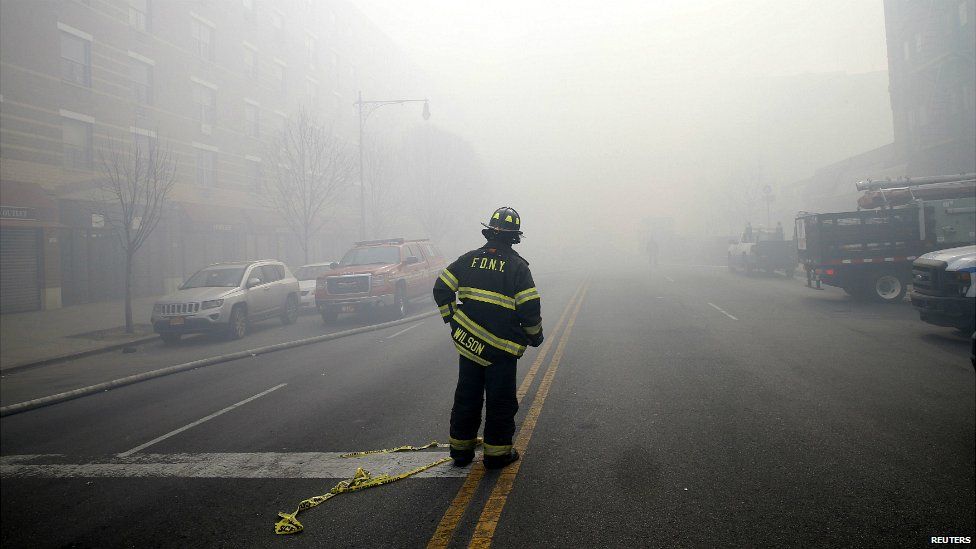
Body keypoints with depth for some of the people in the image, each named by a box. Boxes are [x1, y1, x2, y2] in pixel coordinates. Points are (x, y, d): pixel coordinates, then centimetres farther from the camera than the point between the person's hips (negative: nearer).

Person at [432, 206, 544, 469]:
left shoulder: (468, 259, 4)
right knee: (501, 401, 8)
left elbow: (441, 289, 5)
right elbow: (530, 307, -11)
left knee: (466, 396, 15)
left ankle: (461, 449, 24)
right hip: (502, 347, -4)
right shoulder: (517, 266, -8)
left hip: (467, 340, 4)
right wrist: (535, 336, 5)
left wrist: (452, 320, 16)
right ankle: (497, 452, 14)